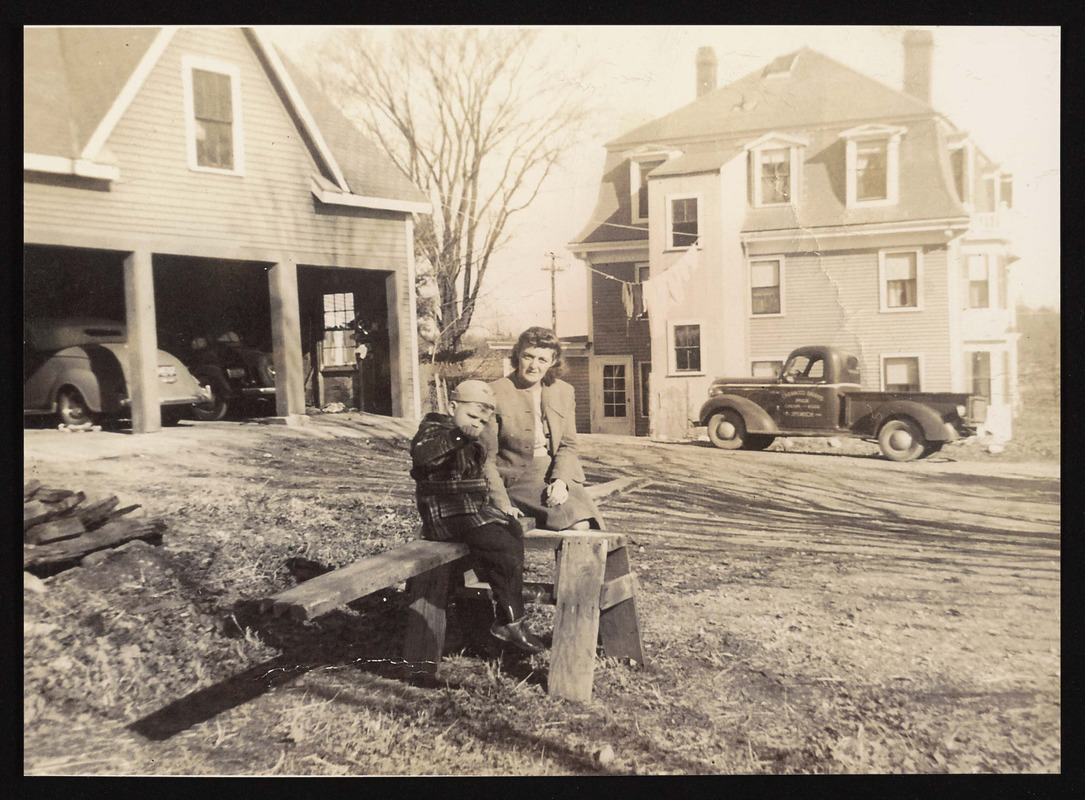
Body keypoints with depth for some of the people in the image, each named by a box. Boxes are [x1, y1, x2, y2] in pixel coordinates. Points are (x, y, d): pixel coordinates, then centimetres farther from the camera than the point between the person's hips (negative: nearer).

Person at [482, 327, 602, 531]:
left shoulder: (564, 392, 10)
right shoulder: (495, 393, -6)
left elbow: (568, 446, 11)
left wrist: (561, 480, -11)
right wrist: (502, 504, -16)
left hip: (556, 474, 5)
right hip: (516, 478, -5)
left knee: (584, 524, -21)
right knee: (577, 523, -23)